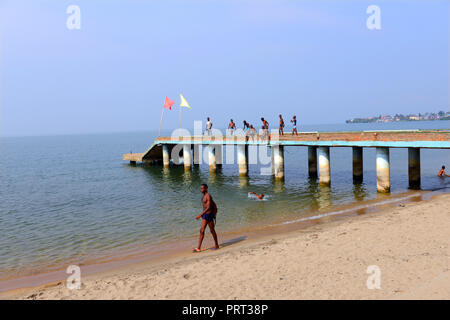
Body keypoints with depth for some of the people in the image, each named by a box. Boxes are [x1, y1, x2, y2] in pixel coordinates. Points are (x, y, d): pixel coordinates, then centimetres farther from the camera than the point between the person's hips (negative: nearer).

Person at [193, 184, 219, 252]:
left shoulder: (208, 196, -17)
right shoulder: (204, 196, 12)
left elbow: (208, 207, -25)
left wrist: (200, 215, -29)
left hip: (209, 215, -9)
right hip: (205, 215, 9)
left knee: (212, 230, 3)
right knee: (202, 231, 5)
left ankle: (216, 245, 19)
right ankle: (198, 248, 7)